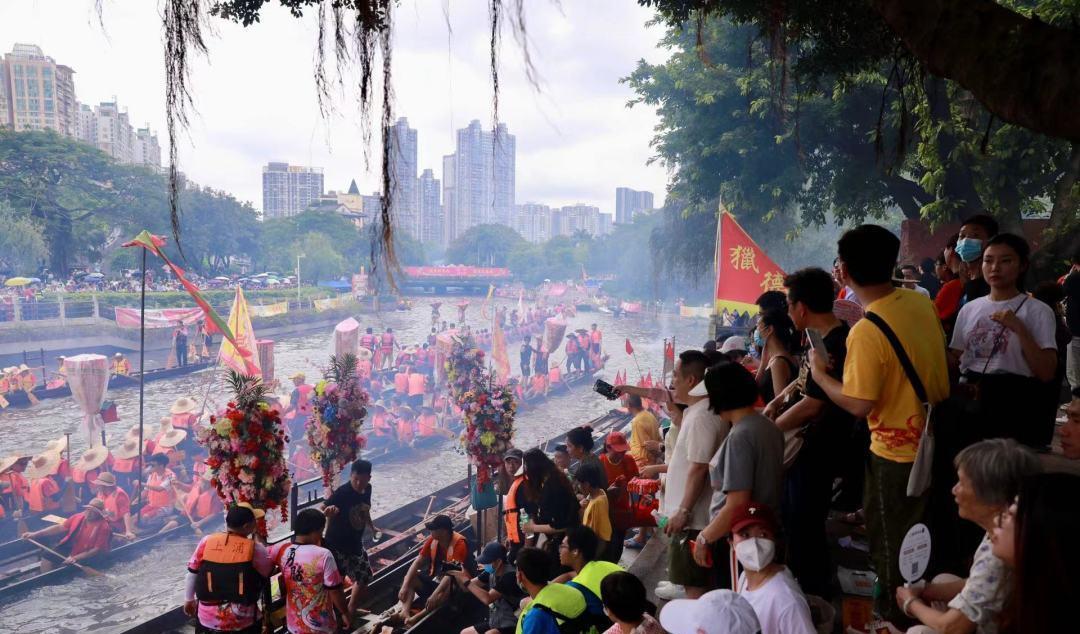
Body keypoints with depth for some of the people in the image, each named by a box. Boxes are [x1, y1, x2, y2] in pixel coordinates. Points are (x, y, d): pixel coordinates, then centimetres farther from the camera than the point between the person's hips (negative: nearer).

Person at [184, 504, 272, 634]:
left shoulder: (206, 542, -7)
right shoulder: (255, 549, -14)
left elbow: (193, 573, 3)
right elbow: (268, 572, 2)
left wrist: (188, 599, 19)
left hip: (208, 618, 3)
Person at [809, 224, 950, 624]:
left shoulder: (866, 332, -28)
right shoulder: (920, 302, -4)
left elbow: (859, 405, -25)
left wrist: (820, 374, -11)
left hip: (898, 455, -8)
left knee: (892, 547, 12)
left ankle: (897, 617, 29)